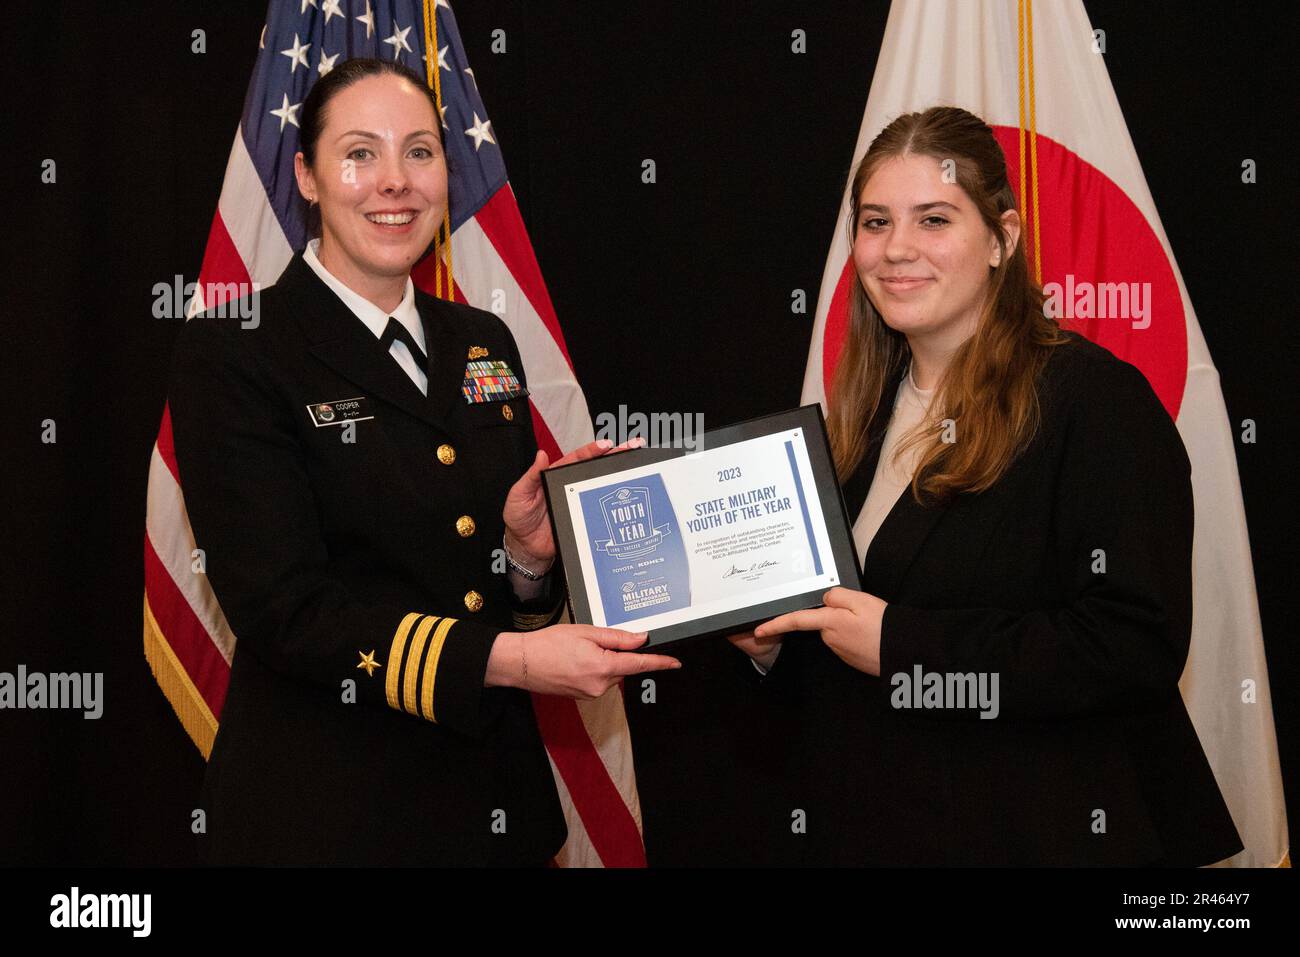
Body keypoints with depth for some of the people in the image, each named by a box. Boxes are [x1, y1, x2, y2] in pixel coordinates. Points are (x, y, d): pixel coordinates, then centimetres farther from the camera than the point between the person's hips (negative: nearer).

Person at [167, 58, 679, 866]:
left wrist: (530, 550, -10)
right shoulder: (232, 358, -10)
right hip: (326, 810, -5)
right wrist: (511, 658, -25)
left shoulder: (484, 344, 8)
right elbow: (283, 608, -18)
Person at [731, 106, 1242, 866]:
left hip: (1040, 832, -6)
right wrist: (773, 640, -4)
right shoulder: (867, 411, 7)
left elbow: (1138, 647, -24)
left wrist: (901, 645, -23)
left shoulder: (1093, 399, -15)